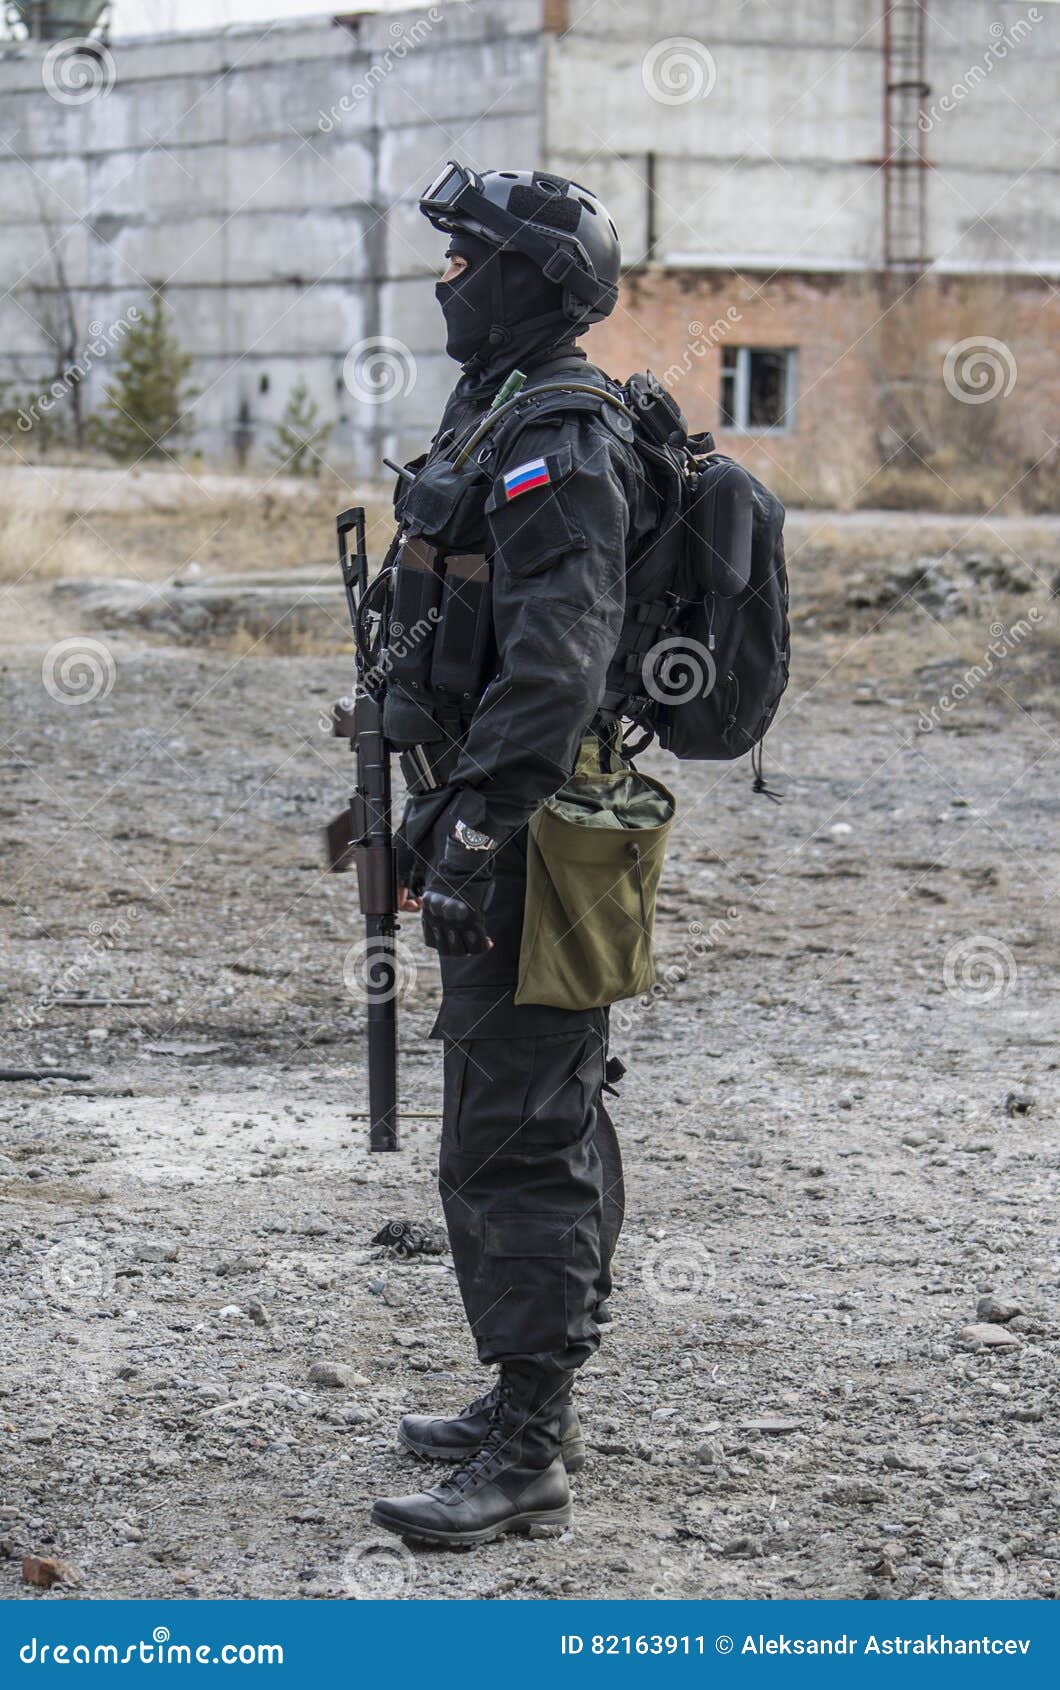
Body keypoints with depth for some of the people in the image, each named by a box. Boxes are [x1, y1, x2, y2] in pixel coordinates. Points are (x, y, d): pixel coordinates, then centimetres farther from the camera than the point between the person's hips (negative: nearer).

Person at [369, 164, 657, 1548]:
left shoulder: (557, 448, -18)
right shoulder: (511, 423, 16)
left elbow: (553, 668, -26)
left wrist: (466, 839, -26)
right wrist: (435, 823, 24)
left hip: (535, 838, -11)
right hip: (528, 827, 11)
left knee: (514, 1140, -10)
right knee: (554, 1122, 16)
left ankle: (524, 1455, -7)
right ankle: (537, 1403, 25)